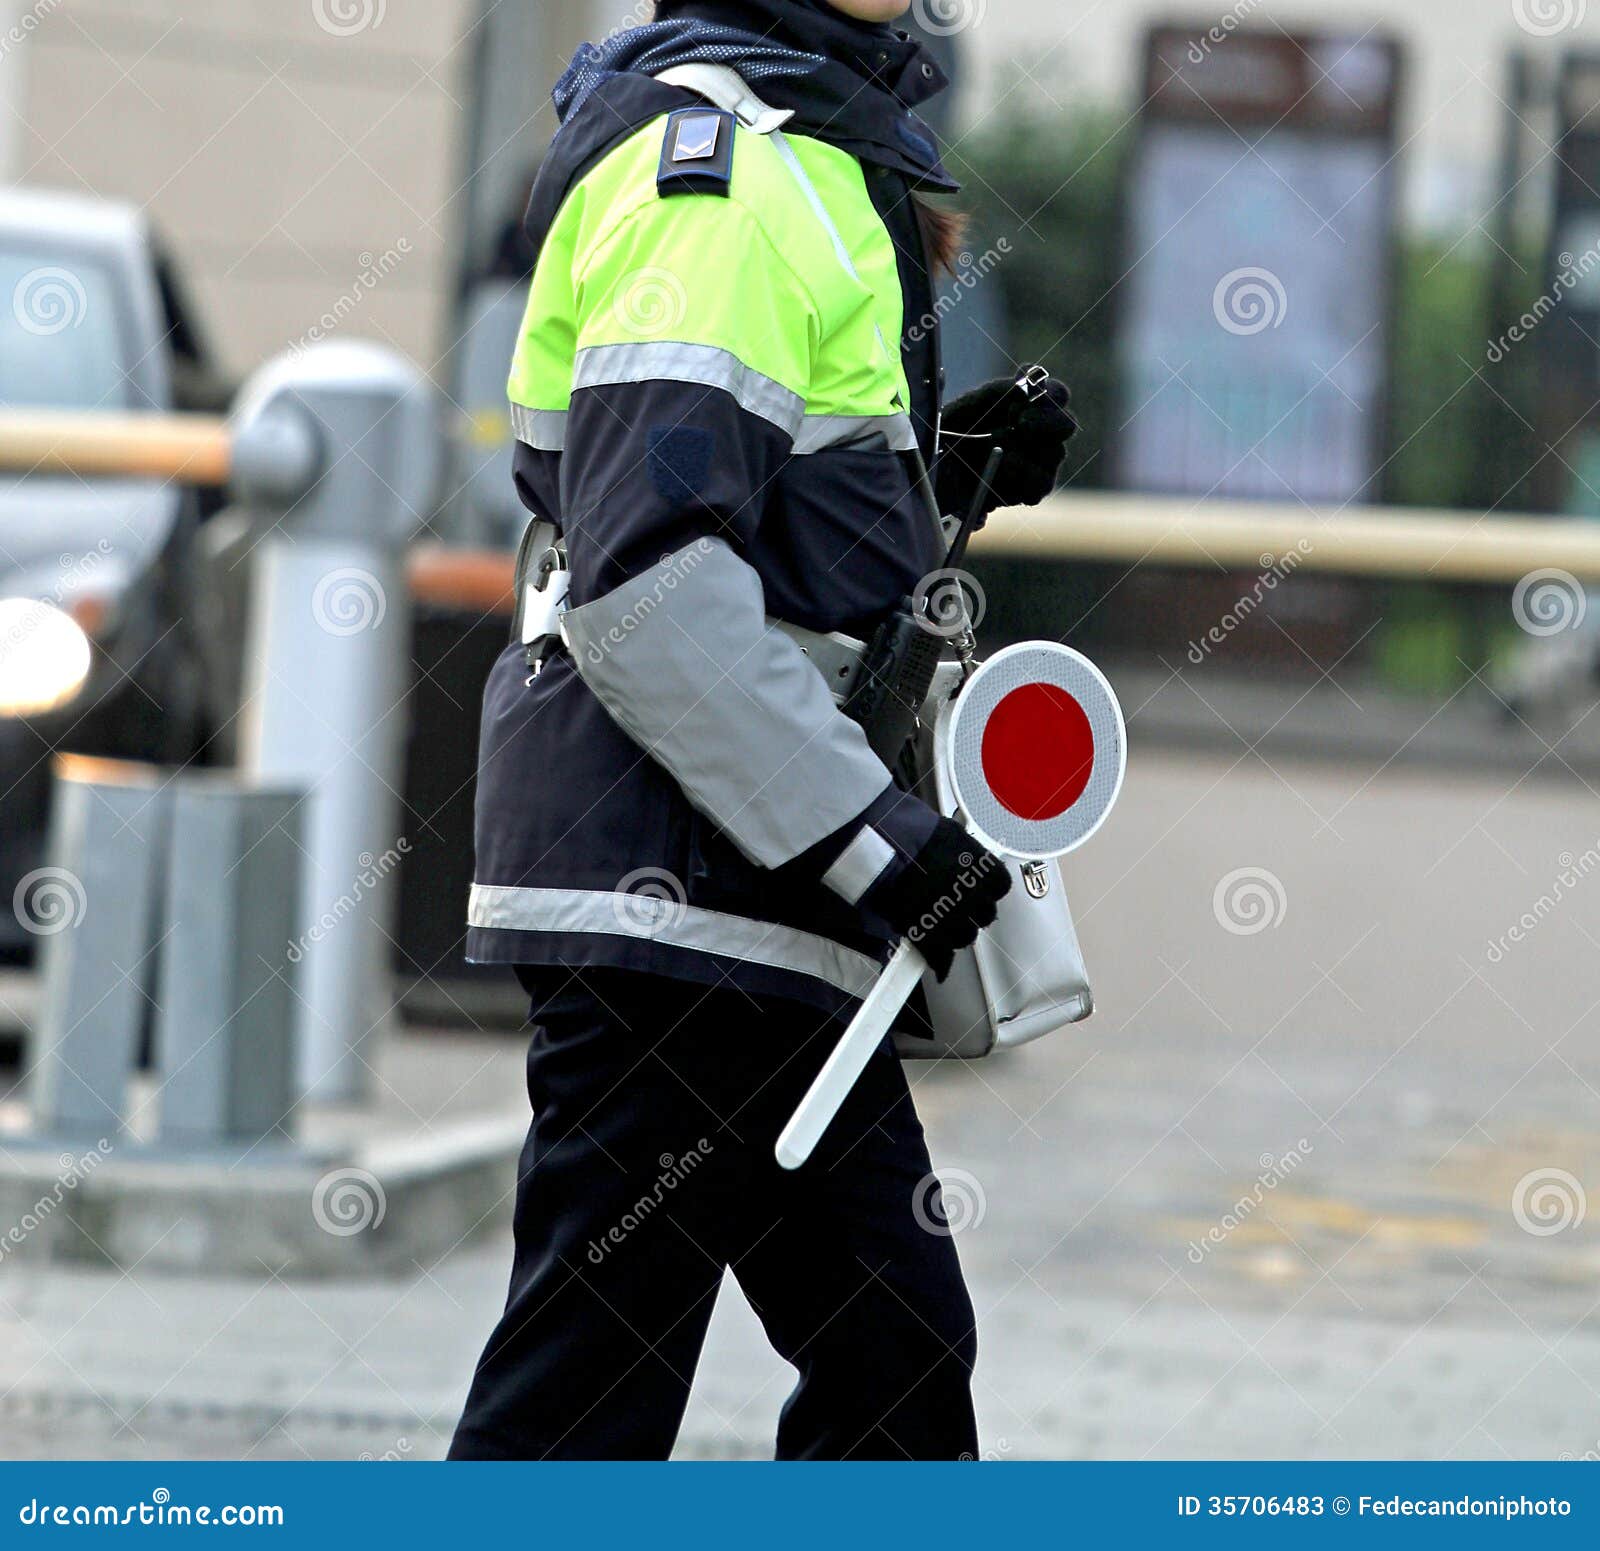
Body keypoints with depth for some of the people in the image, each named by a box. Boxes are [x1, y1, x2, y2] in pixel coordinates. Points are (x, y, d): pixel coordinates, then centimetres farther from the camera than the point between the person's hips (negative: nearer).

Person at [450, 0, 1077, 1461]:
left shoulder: (806, 157, 19)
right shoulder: (722, 162, -13)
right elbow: (647, 580, -23)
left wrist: (939, 472, 12)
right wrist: (873, 836, -21)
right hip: (680, 899, -11)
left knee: (899, 1361, 14)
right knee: (582, 1394, -6)